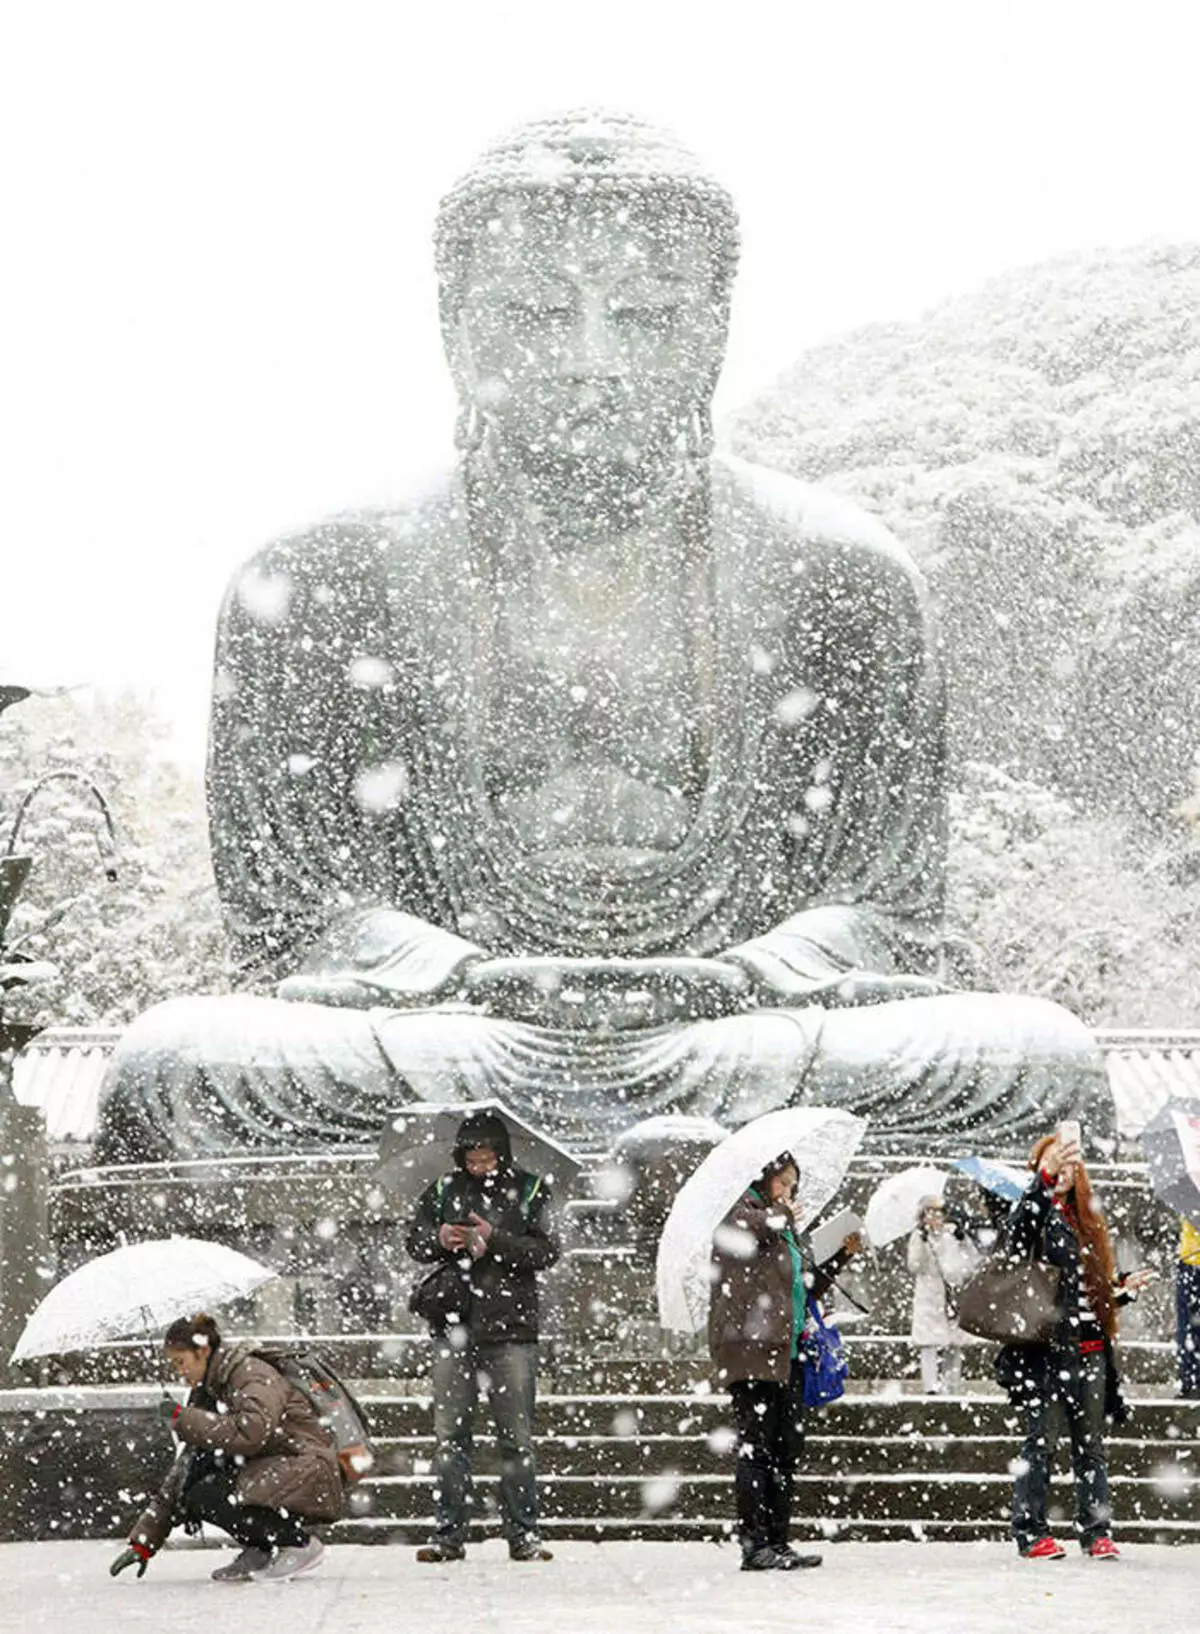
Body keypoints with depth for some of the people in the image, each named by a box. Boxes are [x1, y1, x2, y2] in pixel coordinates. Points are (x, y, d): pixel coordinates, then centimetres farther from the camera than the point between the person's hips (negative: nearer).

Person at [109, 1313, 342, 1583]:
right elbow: (183, 1472, 11)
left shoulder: (254, 1376, -13)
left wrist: (184, 1418, -24)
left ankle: (299, 1543, -8)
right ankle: (260, 1550, 1)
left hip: (309, 1472, -8)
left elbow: (250, 1433, -34)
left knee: (206, 1498, -23)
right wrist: (144, 1541, 5)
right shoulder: (206, 1393, 11)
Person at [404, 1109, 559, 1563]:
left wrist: (496, 1240, -19)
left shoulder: (529, 1191, 2)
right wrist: (439, 1239, -10)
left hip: (510, 1328, -2)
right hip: (454, 1327, 2)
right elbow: (414, 1240, 12)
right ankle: (447, 1534, 8)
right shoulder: (444, 1190, 8)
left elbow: (546, 1251, -6)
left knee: (516, 1437, 2)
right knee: (450, 1434, 3)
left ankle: (523, 1534, 9)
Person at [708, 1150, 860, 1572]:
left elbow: (806, 1290, 29)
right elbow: (757, 1227, -25)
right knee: (756, 1449, -9)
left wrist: (842, 1256, 19)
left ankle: (777, 1542, 11)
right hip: (751, 1351, -9)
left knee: (786, 1451, 7)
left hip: (787, 1355, 9)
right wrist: (783, 1213, -5)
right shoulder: (743, 1213, 0)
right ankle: (754, 1545, -9)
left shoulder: (783, 1229, 26)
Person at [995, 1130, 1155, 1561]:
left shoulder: (1087, 1221, 19)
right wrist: (1045, 1175, -37)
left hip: (1090, 1350, 6)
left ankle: (1096, 1532, 11)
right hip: (1046, 1347, -6)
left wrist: (1124, 1288, 5)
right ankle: (1030, 1531, -2)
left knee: (1090, 1444, 8)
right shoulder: (1037, 1213, 0)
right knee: (1042, 1440, -6)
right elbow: (1017, 1236, -27)